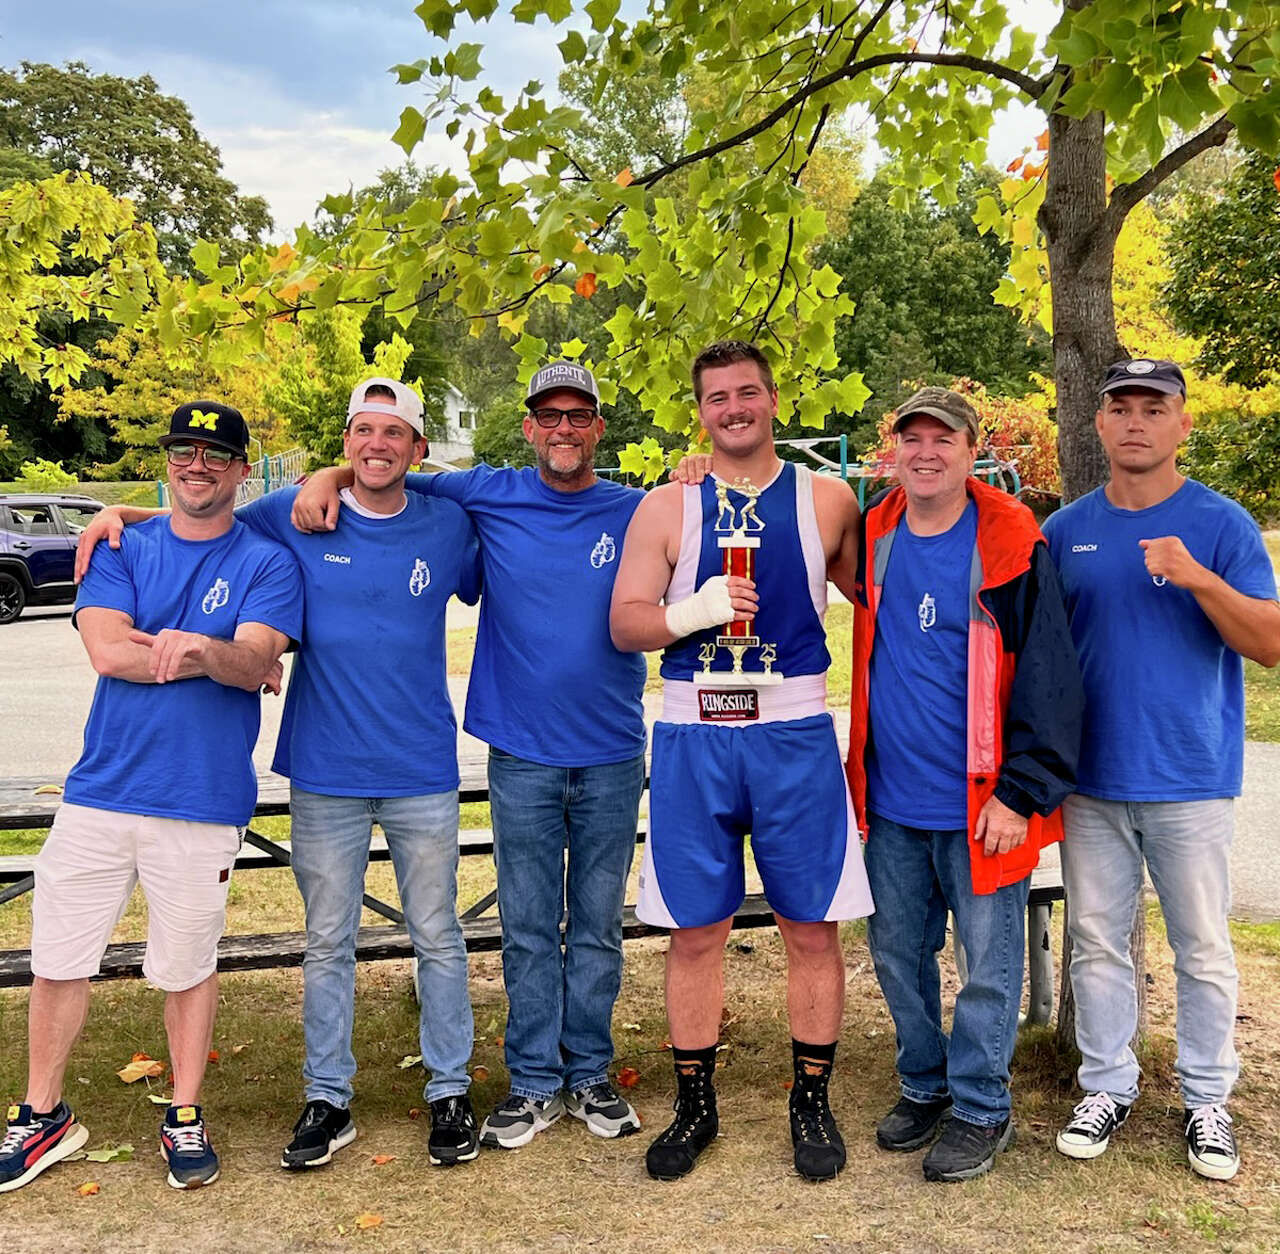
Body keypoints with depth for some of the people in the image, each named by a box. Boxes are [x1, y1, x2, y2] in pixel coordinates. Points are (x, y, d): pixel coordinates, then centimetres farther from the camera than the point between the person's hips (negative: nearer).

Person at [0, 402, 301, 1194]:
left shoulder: (266, 562, 0)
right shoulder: (123, 550, 6)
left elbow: (255, 660, -15)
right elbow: (106, 652, -9)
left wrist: (200, 647, -37)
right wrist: (228, 660, -12)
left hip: (203, 802, -2)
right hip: (100, 792, 3)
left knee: (188, 966, 10)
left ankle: (186, 1119, 29)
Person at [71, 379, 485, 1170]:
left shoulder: (450, 526, 0)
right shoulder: (294, 516, 0)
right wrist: (120, 513, 0)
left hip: (423, 776, 0)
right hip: (324, 775, 1)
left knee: (438, 939, 9)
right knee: (328, 942, 10)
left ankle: (451, 1091, 25)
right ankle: (329, 1100, 25)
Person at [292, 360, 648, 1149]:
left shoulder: (636, 512, 3)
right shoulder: (491, 496, 3)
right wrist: (331, 477, -8)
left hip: (612, 757, 1)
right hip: (523, 755, 0)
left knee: (598, 925, 11)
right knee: (528, 929, 7)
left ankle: (590, 1074, 25)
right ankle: (535, 1082, 21)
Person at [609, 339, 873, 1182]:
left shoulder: (828, 500, 6)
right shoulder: (666, 507, 5)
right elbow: (625, 623, 0)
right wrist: (695, 611, -17)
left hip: (795, 734, 0)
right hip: (693, 735, 0)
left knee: (813, 926, 5)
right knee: (695, 930, 7)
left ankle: (812, 1104, 23)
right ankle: (695, 1105, 24)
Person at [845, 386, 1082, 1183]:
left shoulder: (1013, 548, -10)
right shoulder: (874, 540, 4)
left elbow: (1049, 679, -11)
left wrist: (1023, 793, -14)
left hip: (981, 807, -5)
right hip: (892, 803, 5)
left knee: (988, 962, 6)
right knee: (897, 952, 15)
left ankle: (981, 1110, 24)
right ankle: (924, 1087, 34)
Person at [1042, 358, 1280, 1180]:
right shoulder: (1066, 531, 6)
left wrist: (1198, 578, -24)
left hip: (1189, 777, -2)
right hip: (1092, 776, 3)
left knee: (1203, 949, 8)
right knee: (1097, 941, 11)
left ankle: (1207, 1100, 25)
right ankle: (1108, 1087, 27)